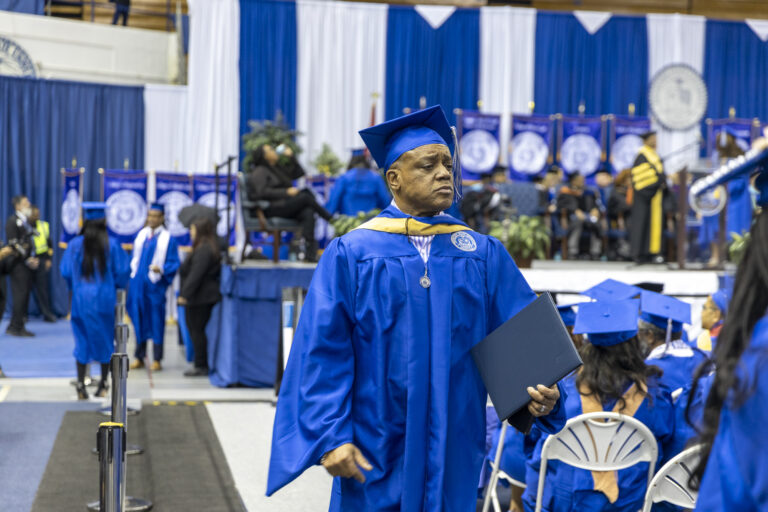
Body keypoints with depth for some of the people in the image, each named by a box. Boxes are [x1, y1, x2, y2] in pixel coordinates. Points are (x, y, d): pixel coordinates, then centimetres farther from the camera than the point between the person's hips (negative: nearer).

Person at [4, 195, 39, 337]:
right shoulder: (13, 221, -8)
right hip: (18, 264, -8)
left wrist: (34, 258, 5)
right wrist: (27, 260, -16)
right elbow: (13, 244, -14)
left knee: (24, 296, 8)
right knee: (20, 295, -9)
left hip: (27, 265, 8)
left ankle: (18, 326, 12)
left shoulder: (26, 222, 18)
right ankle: (15, 327, -4)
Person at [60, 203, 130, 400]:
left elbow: (66, 272, -2)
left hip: (81, 298, 1)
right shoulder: (112, 245, -7)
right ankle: (103, 385, 18)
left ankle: (81, 386, 1)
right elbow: (123, 271, -6)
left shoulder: (75, 244, -5)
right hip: (105, 300, -1)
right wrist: (116, 287, 13)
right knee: (105, 340, 12)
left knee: (82, 340, 7)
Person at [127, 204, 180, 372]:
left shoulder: (167, 238, -3)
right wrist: (131, 276, 11)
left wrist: (162, 269, -24)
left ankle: (156, 360, 6)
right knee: (139, 319, 8)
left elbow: (173, 263, -6)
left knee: (156, 320, -1)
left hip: (155, 284, -4)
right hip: (138, 283, 5)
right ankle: (139, 358, 16)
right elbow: (135, 258, 18)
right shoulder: (141, 235, 11)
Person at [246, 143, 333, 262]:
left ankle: (310, 252, -41)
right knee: (305, 196, -23)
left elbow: (299, 174, 27)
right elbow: (262, 192, -13)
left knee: (308, 213, -26)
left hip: (285, 205, 7)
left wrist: (291, 157, 16)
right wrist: (286, 192, -18)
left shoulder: (279, 168, 27)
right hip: (270, 209, -7)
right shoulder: (259, 172, 3)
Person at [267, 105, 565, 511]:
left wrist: (542, 391, -20)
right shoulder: (350, 255, -4)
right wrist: (330, 438, -15)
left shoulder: (485, 255, 5)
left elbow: (521, 334, -2)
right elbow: (323, 355, -7)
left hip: (454, 454, 3)